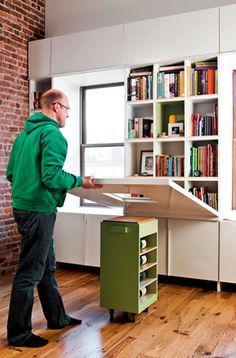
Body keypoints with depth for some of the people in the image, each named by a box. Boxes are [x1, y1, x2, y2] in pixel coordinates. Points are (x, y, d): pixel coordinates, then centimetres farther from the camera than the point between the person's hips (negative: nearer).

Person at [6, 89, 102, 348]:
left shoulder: (24, 133, 15)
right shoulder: (53, 134, -13)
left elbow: (10, 173, 17)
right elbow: (52, 176, -22)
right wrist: (80, 181, -10)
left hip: (22, 205, 10)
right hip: (39, 209, -10)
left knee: (47, 267, 19)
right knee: (29, 273, 1)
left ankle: (57, 318, 34)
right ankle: (18, 334, 14)